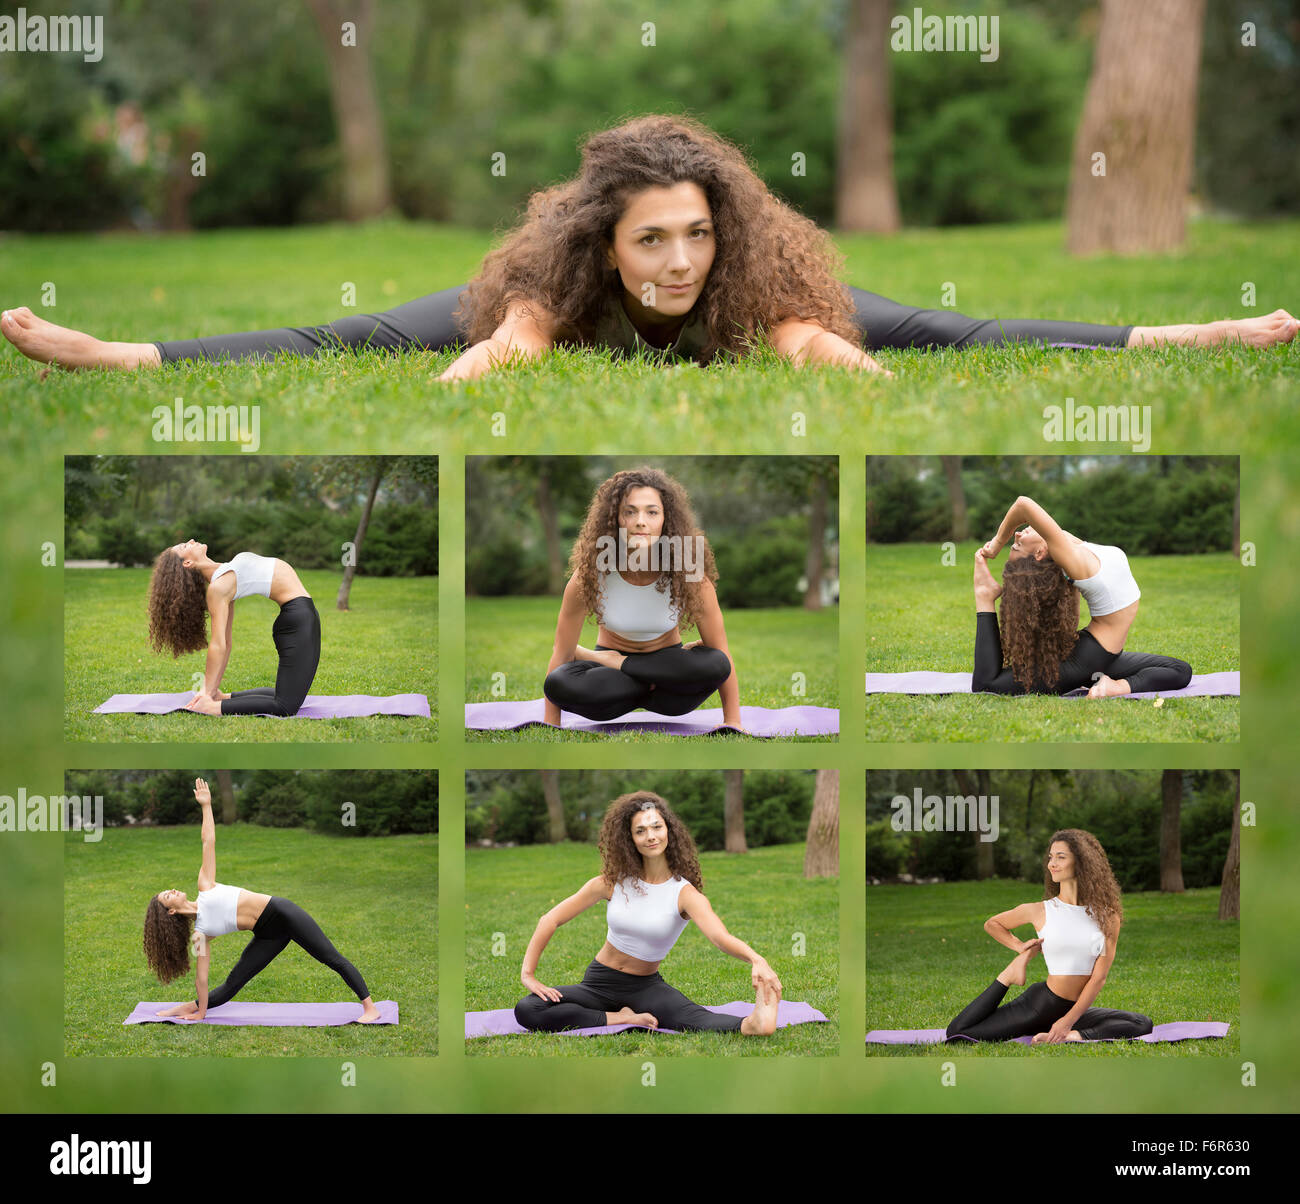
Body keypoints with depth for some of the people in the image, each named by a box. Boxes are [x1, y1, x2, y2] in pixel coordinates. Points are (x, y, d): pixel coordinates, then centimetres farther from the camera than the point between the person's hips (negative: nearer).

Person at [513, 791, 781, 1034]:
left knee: (694, 1018, -38)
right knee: (527, 1010, -26)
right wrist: (528, 974, -9)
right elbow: (550, 920, 1)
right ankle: (622, 1019, -24)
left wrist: (756, 959, -52)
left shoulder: (684, 893, -12)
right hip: (599, 983, 3)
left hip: (646, 987, -3)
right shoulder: (614, 882, -6)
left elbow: (720, 937, -30)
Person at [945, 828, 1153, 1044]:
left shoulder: (1106, 918, -1)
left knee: (1142, 1024, -15)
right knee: (957, 1033, -14)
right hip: (1039, 1003, -2)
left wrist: (1068, 1021, -16)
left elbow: (1099, 978, -7)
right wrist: (1020, 948, 2)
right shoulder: (1040, 911, -1)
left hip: (1076, 1009, 2)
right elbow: (991, 924, 18)